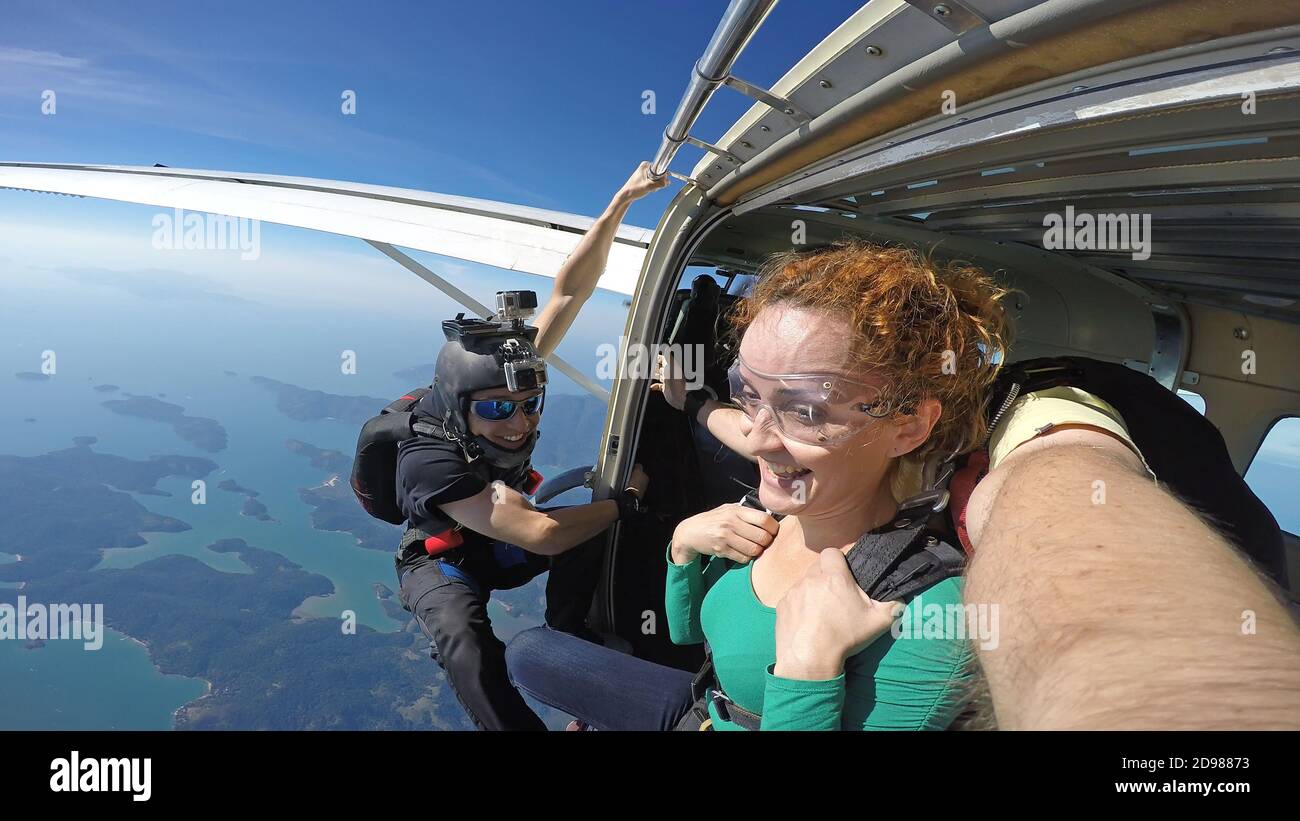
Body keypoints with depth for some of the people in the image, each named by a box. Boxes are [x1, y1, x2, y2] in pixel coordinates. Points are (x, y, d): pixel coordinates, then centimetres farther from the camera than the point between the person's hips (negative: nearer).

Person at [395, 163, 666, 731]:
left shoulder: (505, 373, -25)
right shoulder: (428, 462, -39)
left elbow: (570, 290, -27)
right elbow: (538, 536, -38)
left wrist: (620, 202, -34)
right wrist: (628, 499, -28)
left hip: (502, 538, 6)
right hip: (443, 557, -5)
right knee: (462, 636, -36)